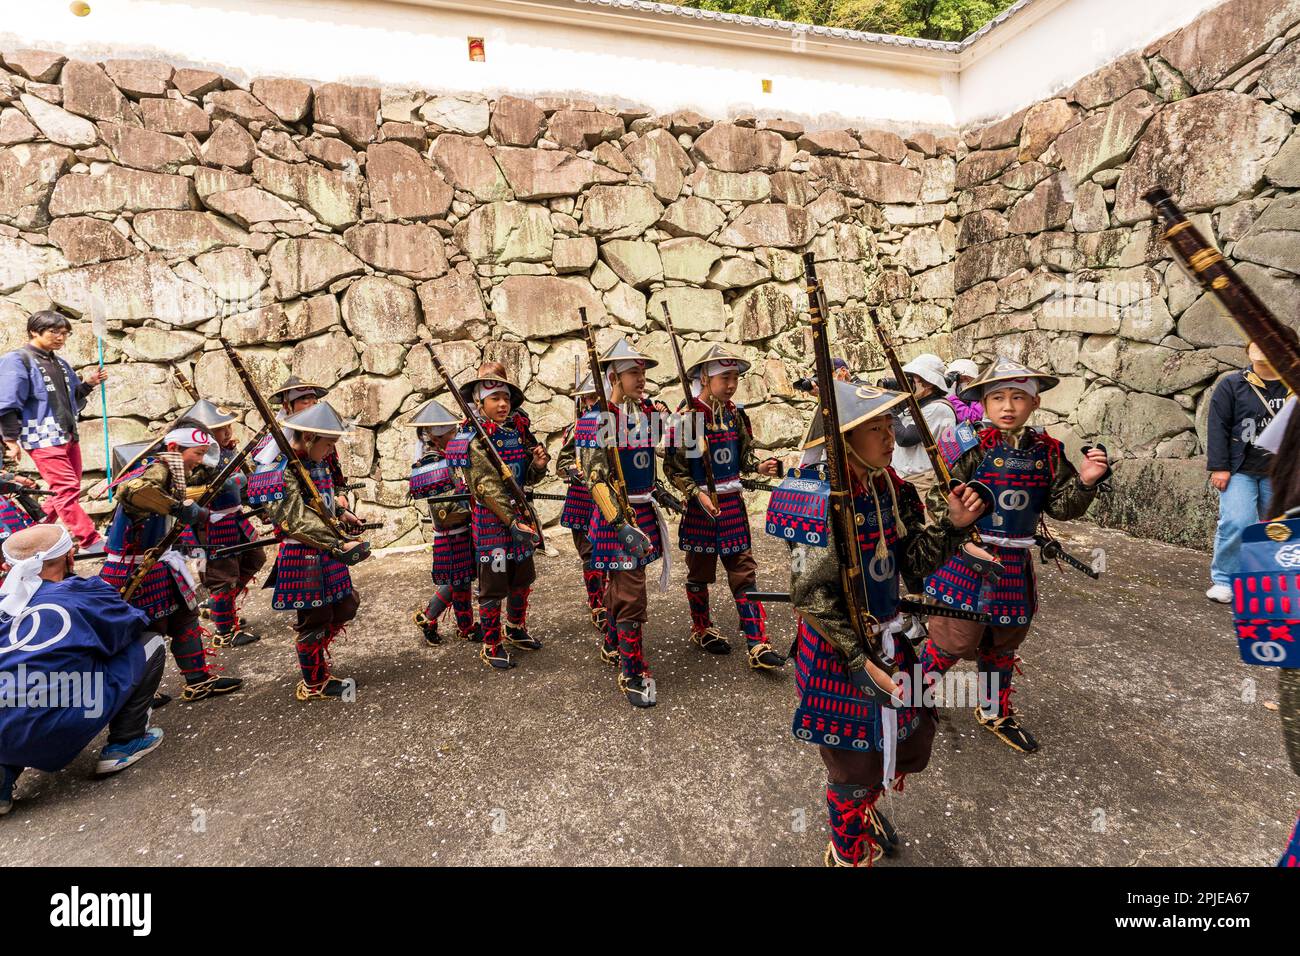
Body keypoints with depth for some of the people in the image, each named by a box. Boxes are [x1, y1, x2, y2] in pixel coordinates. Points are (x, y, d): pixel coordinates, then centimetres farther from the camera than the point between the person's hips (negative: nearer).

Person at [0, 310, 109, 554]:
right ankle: (91, 541, -11)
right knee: (67, 489, -11)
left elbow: (72, 399, 23)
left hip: (68, 436, 8)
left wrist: (87, 384, 4)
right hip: (43, 439, -8)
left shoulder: (60, 364, 16)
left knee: (66, 489, 12)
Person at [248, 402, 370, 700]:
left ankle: (315, 652, 40)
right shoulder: (279, 471, -20)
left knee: (345, 606, 17)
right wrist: (338, 545, -29)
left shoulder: (317, 463, 9)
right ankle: (314, 684, 23)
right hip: (302, 557, -9)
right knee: (314, 619, 5)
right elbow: (298, 521, -27)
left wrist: (341, 514, 6)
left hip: (327, 552, 9)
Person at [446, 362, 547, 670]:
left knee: (523, 578, 19)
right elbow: (487, 487, -21)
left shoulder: (518, 430, 5)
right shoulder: (475, 439, -13)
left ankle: (515, 629, 39)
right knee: (493, 585, 3)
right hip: (491, 519, -7)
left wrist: (538, 464, -10)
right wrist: (511, 520, -27)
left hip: (520, 513, 7)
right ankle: (491, 645, 18)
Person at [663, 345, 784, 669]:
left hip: (734, 504, 5)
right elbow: (674, 469, -12)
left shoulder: (734, 413, 3)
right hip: (702, 506, -5)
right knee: (700, 572, 12)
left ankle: (758, 646, 8)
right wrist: (699, 495, -22)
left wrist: (760, 467, -7)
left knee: (744, 572, 4)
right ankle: (702, 629, 34)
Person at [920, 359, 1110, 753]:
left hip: (1014, 565, 5)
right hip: (966, 560, -5)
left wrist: (1085, 482, -14)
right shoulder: (971, 446, -12)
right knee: (955, 640, 2)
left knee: (1002, 643, 20)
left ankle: (995, 712, 41)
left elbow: (1061, 506, 3)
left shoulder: (1047, 451, 2)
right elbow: (940, 499, -13)